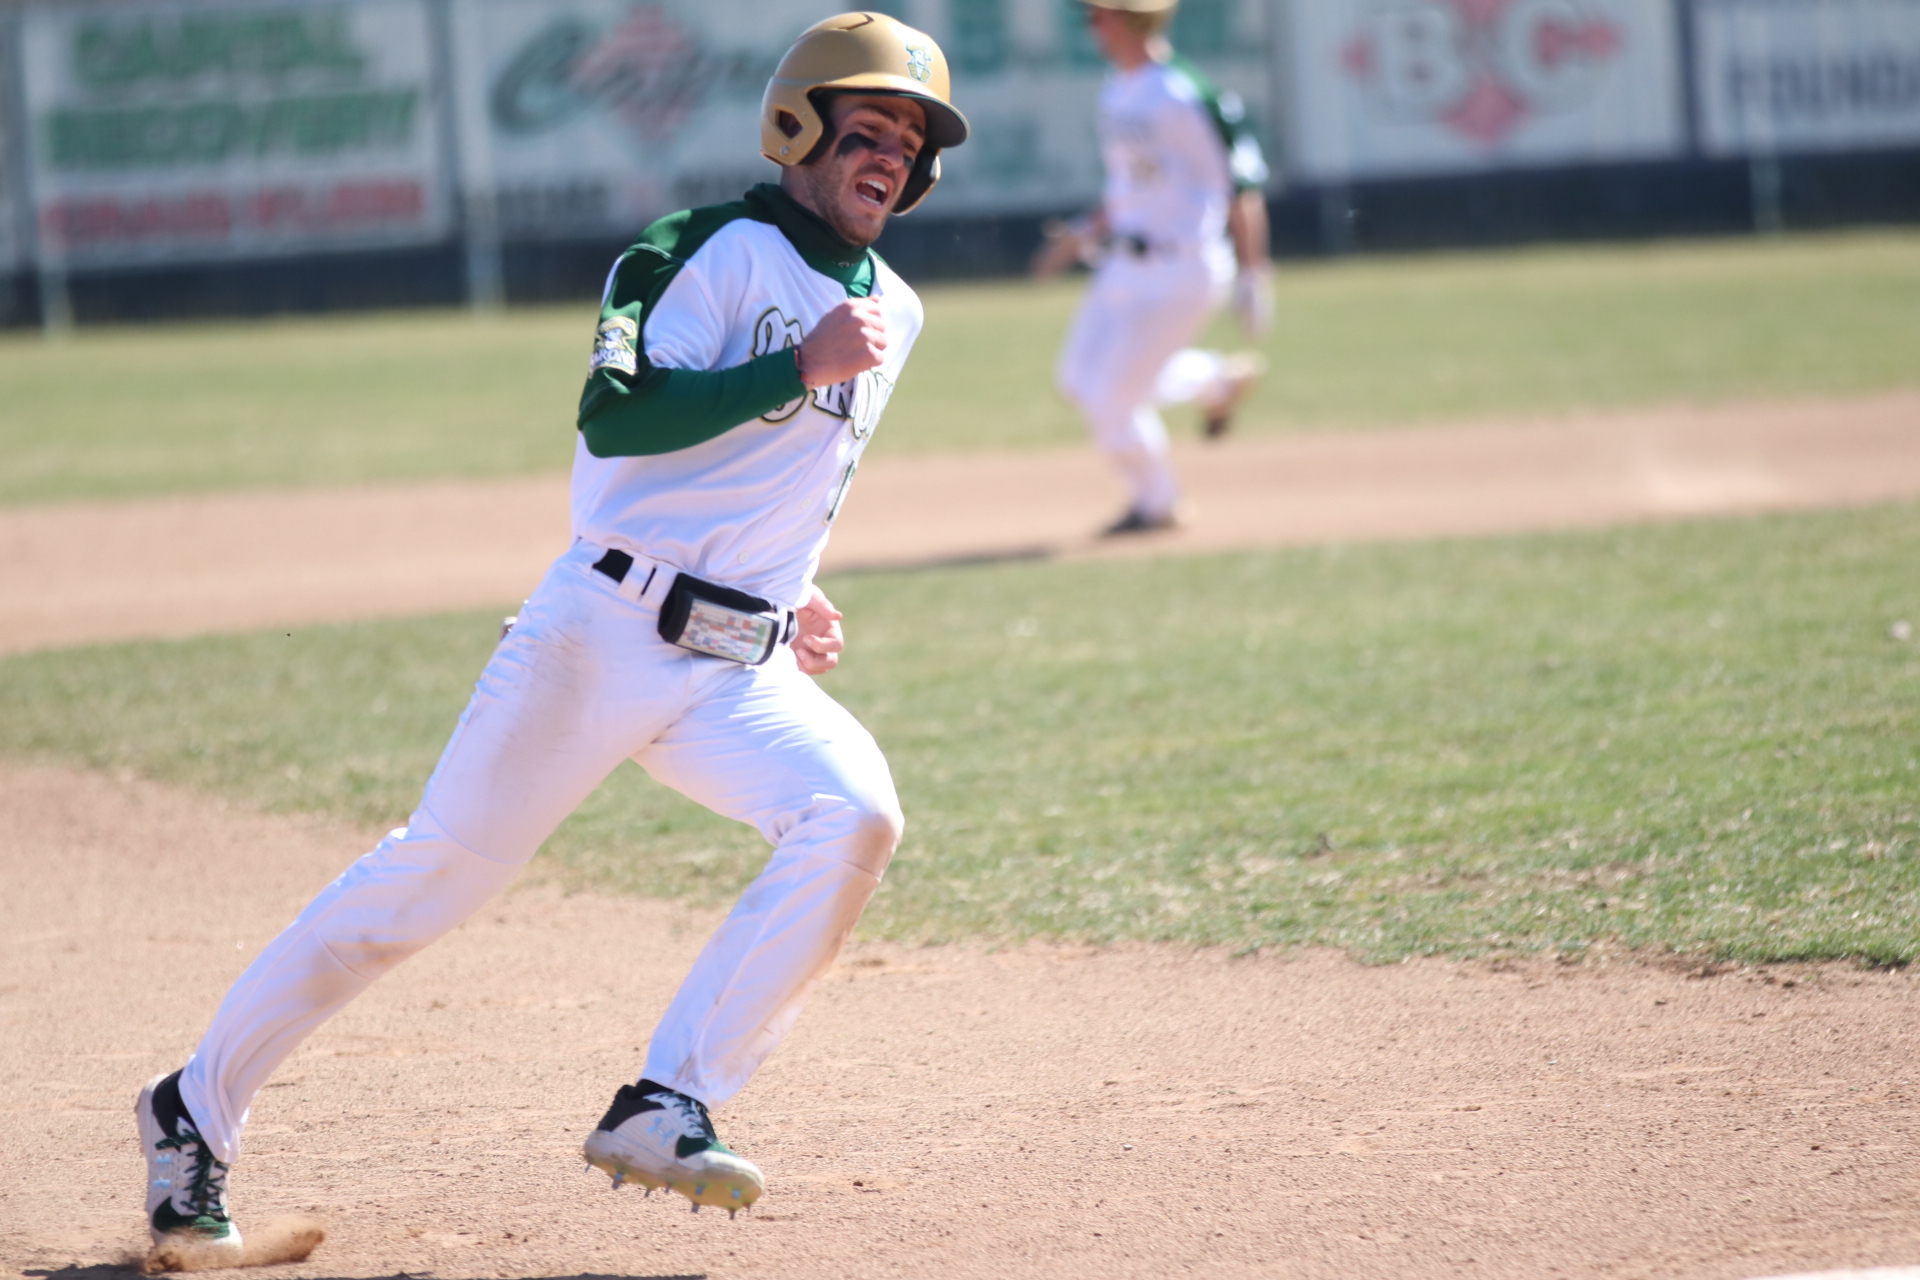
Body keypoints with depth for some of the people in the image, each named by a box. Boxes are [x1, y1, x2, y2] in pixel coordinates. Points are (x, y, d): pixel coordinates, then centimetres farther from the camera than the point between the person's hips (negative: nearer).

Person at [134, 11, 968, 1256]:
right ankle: (197, 1110, 12)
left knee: (853, 814, -22)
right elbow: (615, 419, -19)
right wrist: (801, 369, -20)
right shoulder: (719, 251, -6)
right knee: (436, 874, -4)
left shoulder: (893, 313, 16)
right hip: (605, 635, -6)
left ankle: (665, 1108, -17)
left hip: (743, 669, 6)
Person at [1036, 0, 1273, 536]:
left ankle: (1156, 503, 22)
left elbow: (1241, 184, -18)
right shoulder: (1116, 89, 7)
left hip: (1180, 268, -9)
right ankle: (1218, 380, 31)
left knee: (1113, 396, -4)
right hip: (1125, 265, 9)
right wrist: (1088, 233, 13)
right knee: (1079, 378, 16)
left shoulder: (1182, 95, -21)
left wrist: (1251, 276, -18)